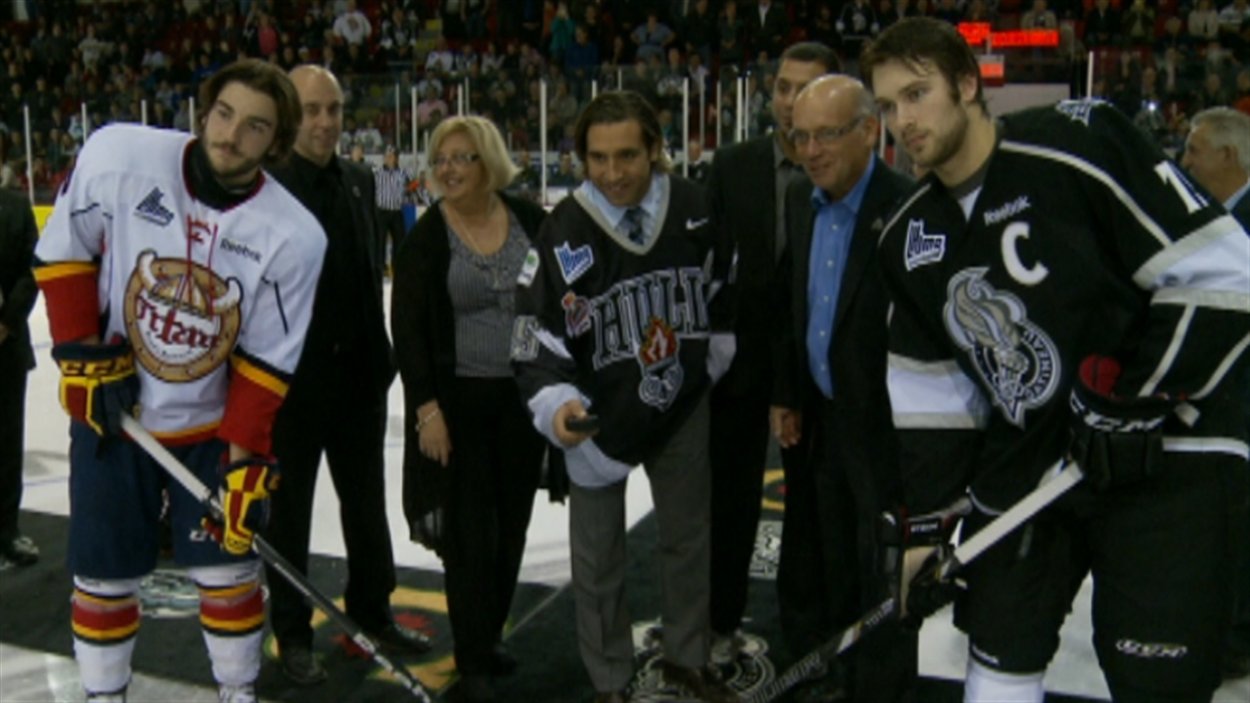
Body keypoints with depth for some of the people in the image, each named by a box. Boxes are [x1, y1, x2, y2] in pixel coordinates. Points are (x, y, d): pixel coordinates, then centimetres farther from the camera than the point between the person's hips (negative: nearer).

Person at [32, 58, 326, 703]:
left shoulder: (294, 235, -18)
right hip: (110, 411, 0)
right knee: (104, 572, 10)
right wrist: (83, 357, -9)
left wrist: (245, 460, -16)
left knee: (227, 567, 6)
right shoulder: (117, 155, -17)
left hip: (215, 425, 0)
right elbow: (61, 250, -3)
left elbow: (265, 361, -13)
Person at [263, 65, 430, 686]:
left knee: (366, 500, 17)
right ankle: (292, 635, 25)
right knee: (290, 511, 10)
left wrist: (380, 354, 11)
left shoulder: (360, 181, 6)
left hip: (359, 371, 6)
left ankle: (371, 611, 35)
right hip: (290, 376, -6)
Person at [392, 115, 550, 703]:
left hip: (523, 396, 3)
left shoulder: (530, 220, 1)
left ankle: (491, 633, 31)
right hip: (458, 400, -3)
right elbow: (407, 327, -8)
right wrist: (427, 408, -14)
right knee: (469, 530, 1)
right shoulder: (426, 236, -7)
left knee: (512, 523, 12)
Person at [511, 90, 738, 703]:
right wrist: (557, 402, -33)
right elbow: (536, 334, -17)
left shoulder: (695, 209, -11)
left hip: (682, 406, 3)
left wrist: (716, 360, 13)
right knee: (598, 558, 8)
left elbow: (721, 287, 7)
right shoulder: (562, 235, -21)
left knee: (688, 536, 18)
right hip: (599, 416, -3)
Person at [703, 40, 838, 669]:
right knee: (731, 495, 12)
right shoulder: (732, 165, -1)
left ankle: (801, 619, 31)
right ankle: (722, 620, 28)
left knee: (811, 498, 13)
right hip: (741, 355, 1)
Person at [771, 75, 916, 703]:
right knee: (829, 557, 20)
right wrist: (785, 396, 10)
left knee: (884, 571, 7)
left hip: (885, 422, -6)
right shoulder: (799, 200, 3)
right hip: (821, 416, 7)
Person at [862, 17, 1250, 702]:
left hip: (1168, 460, -6)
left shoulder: (1079, 144, -16)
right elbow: (930, 391, 8)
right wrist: (926, 524, 5)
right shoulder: (908, 237, 5)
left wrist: (1127, 398, -18)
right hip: (1021, 470, 6)